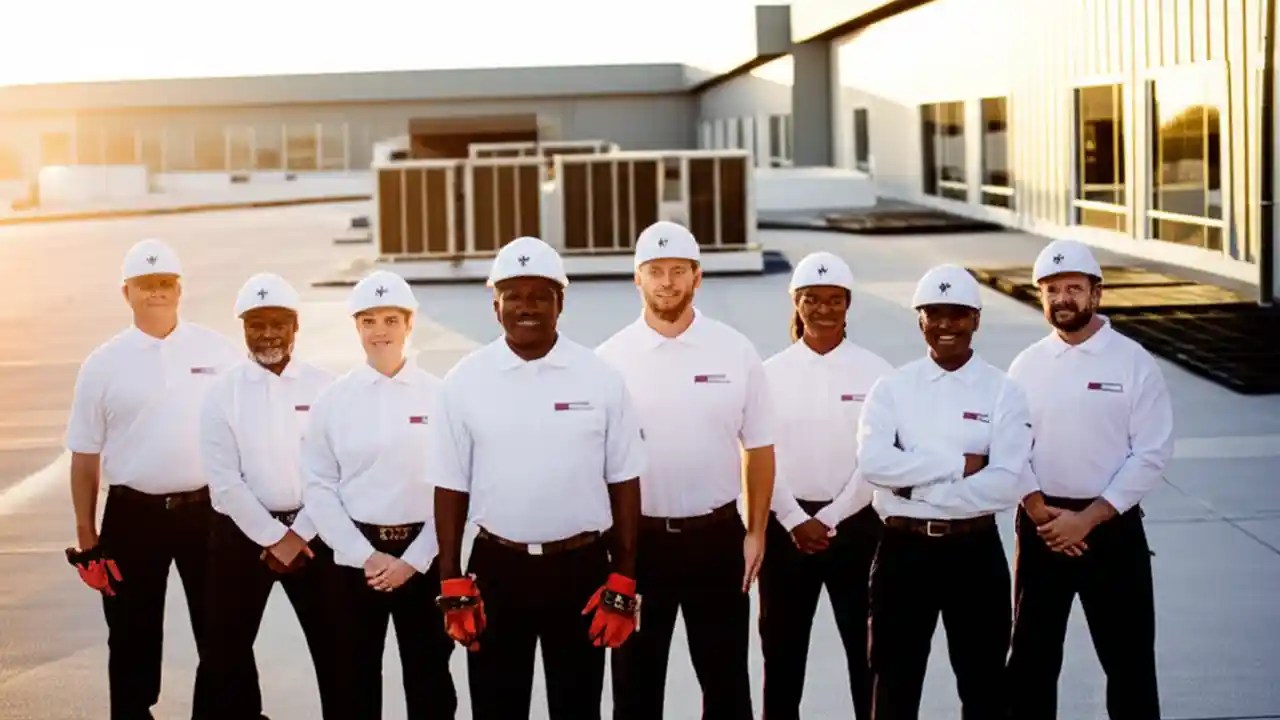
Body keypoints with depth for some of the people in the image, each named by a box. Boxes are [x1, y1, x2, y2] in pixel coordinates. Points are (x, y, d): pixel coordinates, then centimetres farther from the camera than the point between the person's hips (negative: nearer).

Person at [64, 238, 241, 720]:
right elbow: (85, 455, 3)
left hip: (207, 509, 0)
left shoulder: (218, 352, 0)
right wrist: (86, 534, 1)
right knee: (133, 636, 9)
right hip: (133, 514, 0)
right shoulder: (104, 363, 0)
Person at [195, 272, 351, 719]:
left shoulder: (324, 387, 0)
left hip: (312, 529, 0)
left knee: (334, 643, 5)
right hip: (242, 531, 0)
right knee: (228, 646, 7)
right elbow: (224, 480, -7)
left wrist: (301, 535, -10)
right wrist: (274, 537, -12)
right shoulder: (223, 392, -2)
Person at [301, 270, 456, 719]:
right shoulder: (333, 400, 1)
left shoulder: (439, 395, -2)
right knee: (357, 677, 9)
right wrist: (366, 555, -8)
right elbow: (318, 488, 0)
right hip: (357, 554, 1)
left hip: (423, 555, -1)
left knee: (429, 678, 5)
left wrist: (413, 559, -9)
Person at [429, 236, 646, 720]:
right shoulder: (465, 381, -2)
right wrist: (452, 587, -2)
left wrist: (623, 585, -2)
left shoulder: (599, 378, -2)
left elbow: (623, 484, 1)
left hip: (581, 569, 0)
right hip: (496, 569, 0)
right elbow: (451, 490, 1)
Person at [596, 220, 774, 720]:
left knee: (725, 679, 10)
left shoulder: (735, 352, -1)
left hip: (717, 536, 0)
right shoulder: (609, 359, -3)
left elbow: (760, 448, 4)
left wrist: (756, 533, 1)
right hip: (638, 539, 0)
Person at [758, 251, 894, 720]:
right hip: (785, 524, 1)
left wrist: (829, 519, -11)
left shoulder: (874, 371, -2)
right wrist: (796, 520, -11)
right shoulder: (772, 373, 2)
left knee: (866, 645, 5)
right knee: (782, 647, 9)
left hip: (854, 523, -1)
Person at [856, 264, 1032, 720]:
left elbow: (1005, 484, -14)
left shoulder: (1003, 393, -2)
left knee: (982, 681, 11)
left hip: (975, 551, -1)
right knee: (893, 682, 9)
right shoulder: (892, 388, 1)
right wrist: (959, 464, -18)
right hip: (903, 550, 1)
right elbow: (873, 462, -15)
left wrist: (919, 488, -16)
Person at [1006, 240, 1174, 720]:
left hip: (1112, 525, -3)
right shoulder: (1026, 365, 5)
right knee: (1031, 658, 9)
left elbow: (1151, 454, -9)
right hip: (1040, 527, 3)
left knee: (1128, 660, 3)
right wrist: (1042, 512, -11)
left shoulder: (1133, 362, -5)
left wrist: (1087, 518, -13)